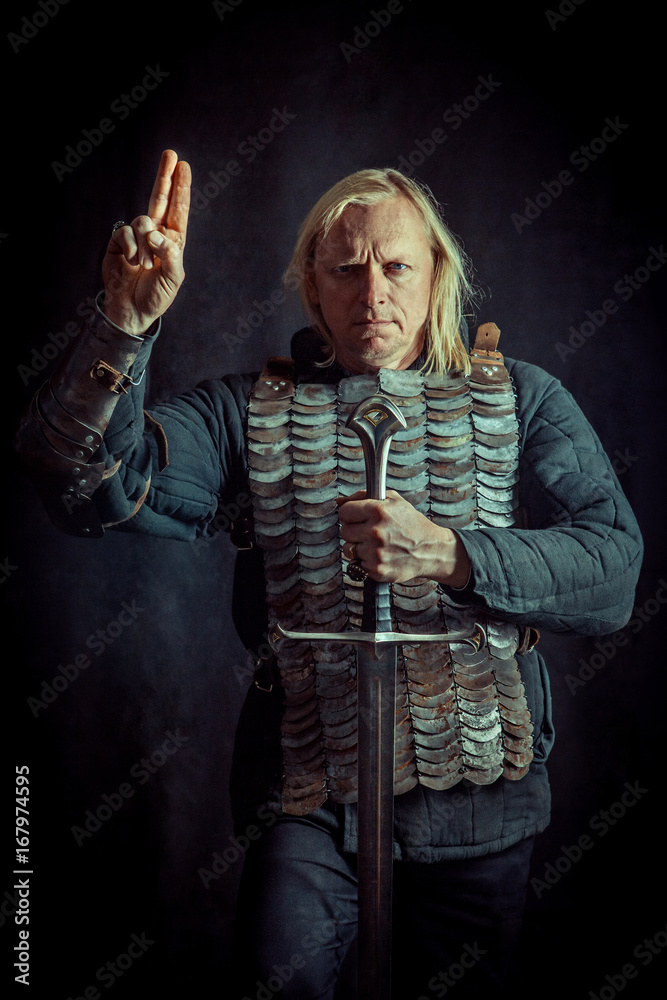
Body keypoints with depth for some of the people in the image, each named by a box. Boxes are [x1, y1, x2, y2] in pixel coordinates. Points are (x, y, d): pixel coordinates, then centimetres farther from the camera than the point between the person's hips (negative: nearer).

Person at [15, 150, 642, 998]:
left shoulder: (522, 401, 3)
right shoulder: (249, 410, 2)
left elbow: (612, 575, -8)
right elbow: (84, 483, -11)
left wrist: (451, 554, -24)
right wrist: (126, 325, -26)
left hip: (478, 781, 2)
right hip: (306, 782, -1)